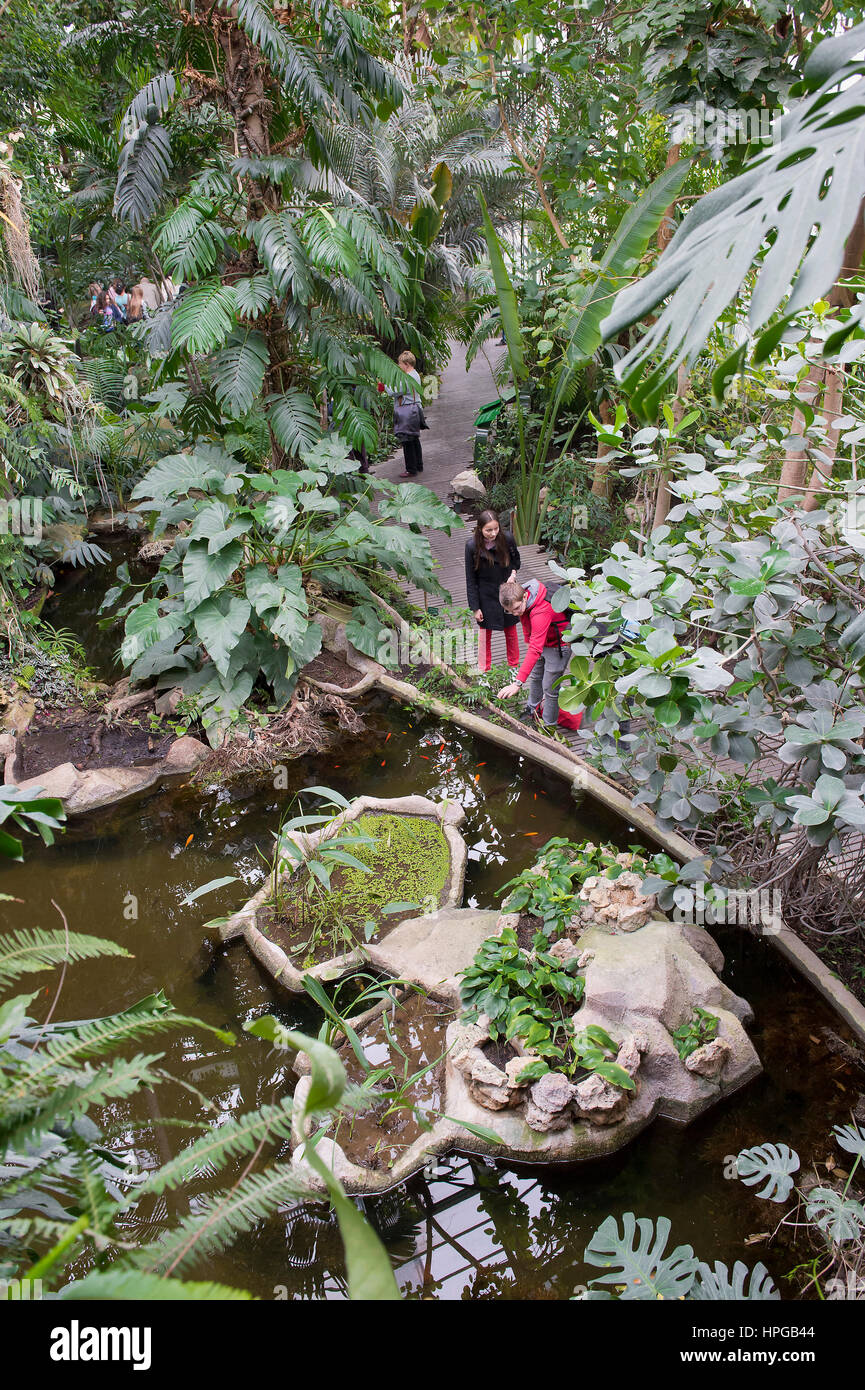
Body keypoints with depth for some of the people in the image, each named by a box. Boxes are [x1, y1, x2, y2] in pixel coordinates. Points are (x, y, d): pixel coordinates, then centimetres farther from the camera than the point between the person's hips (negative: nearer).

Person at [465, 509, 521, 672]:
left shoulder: (507, 538, -17)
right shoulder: (472, 546, -21)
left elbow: (516, 559, 7)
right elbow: (470, 579, -13)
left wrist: (513, 573, -13)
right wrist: (475, 607, -11)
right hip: (486, 596, -2)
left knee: (510, 631, 16)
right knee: (485, 632, 11)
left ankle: (514, 666, 34)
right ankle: (484, 670, 27)